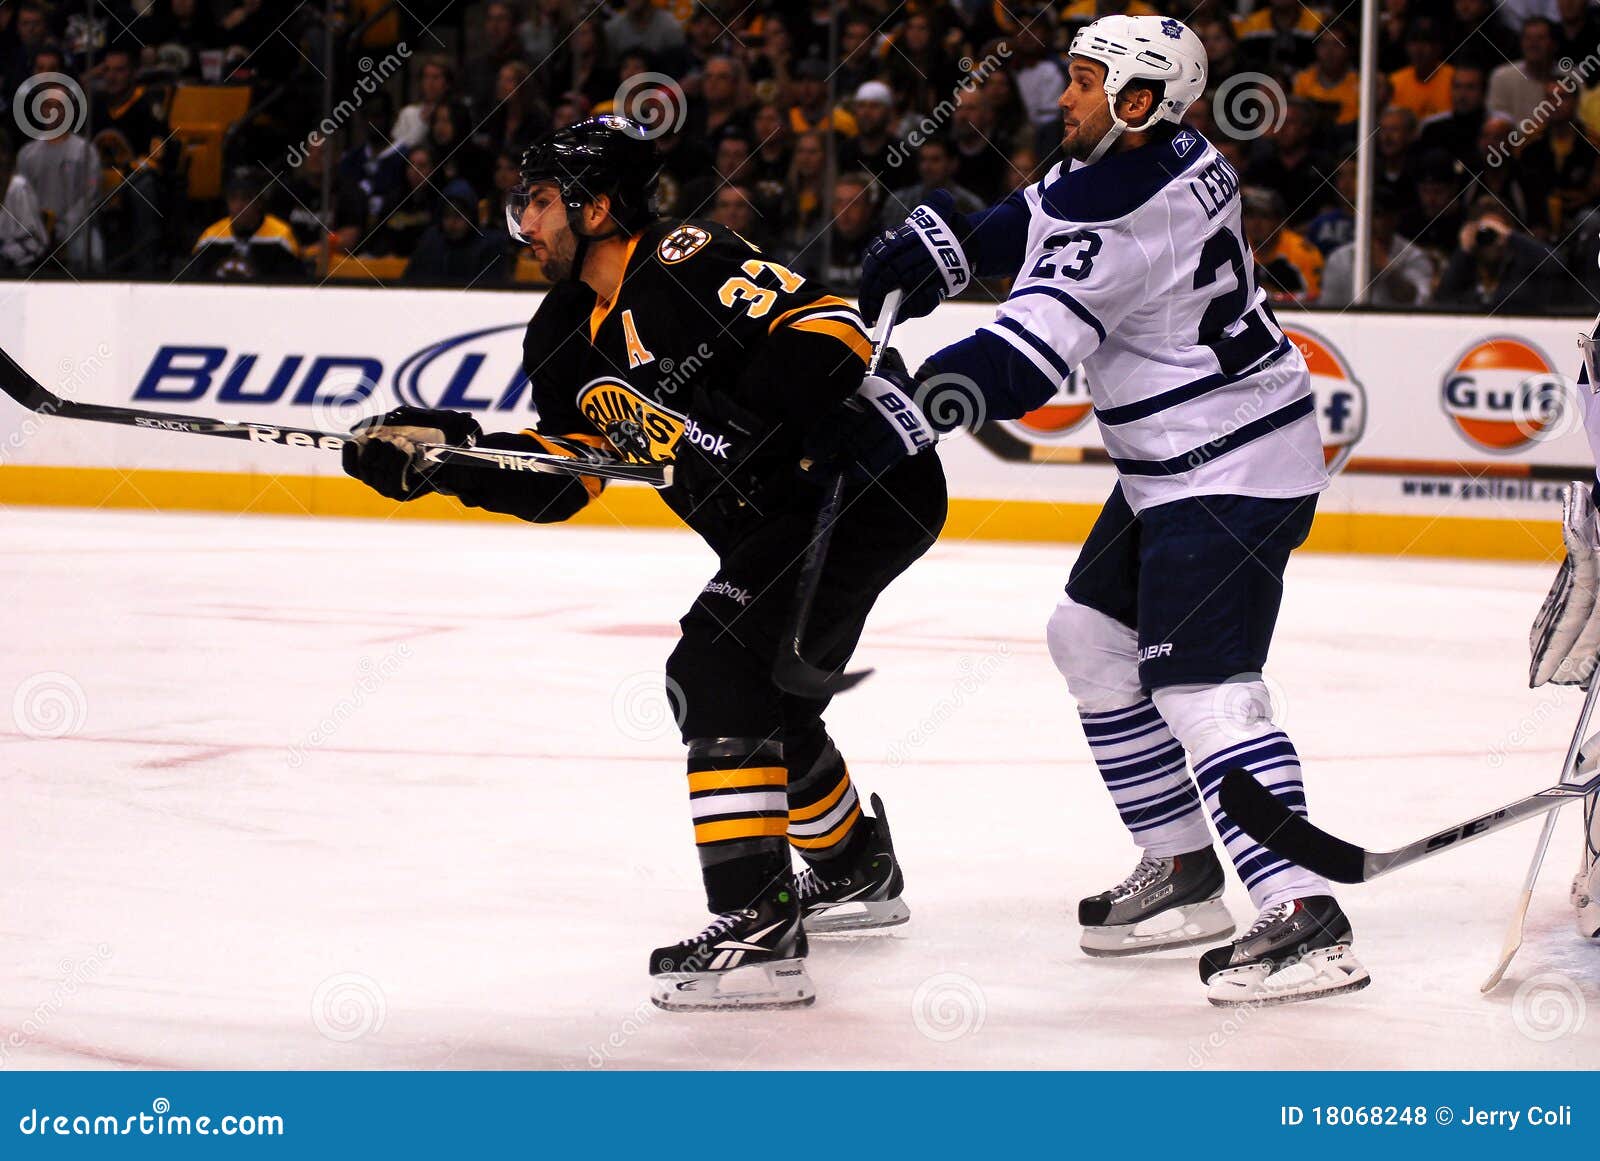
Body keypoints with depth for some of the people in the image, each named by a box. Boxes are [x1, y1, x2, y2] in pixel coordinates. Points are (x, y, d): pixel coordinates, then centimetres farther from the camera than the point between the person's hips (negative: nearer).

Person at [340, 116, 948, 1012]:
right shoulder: (572, 332, 10)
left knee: (719, 668, -22)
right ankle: (858, 871, 51)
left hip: (868, 484, -11)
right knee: (760, 699, 25)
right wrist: (442, 453, 0)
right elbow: (557, 480, 12)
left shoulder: (685, 266, -20)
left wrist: (736, 429, -35)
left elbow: (830, 331, -28)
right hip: (781, 517, 11)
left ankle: (758, 932, -25)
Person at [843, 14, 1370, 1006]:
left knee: (1200, 685, -18)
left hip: (1230, 476, -11)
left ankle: (1306, 919, -26)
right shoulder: (1177, 156, 5)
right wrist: (934, 245, 2)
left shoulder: (1122, 217, -23)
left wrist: (887, 420, -25)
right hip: (1177, 467, 11)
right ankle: (1184, 872, 23)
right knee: (1092, 638, 18)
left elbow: (1018, 363, -27)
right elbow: (1038, 219, 16)